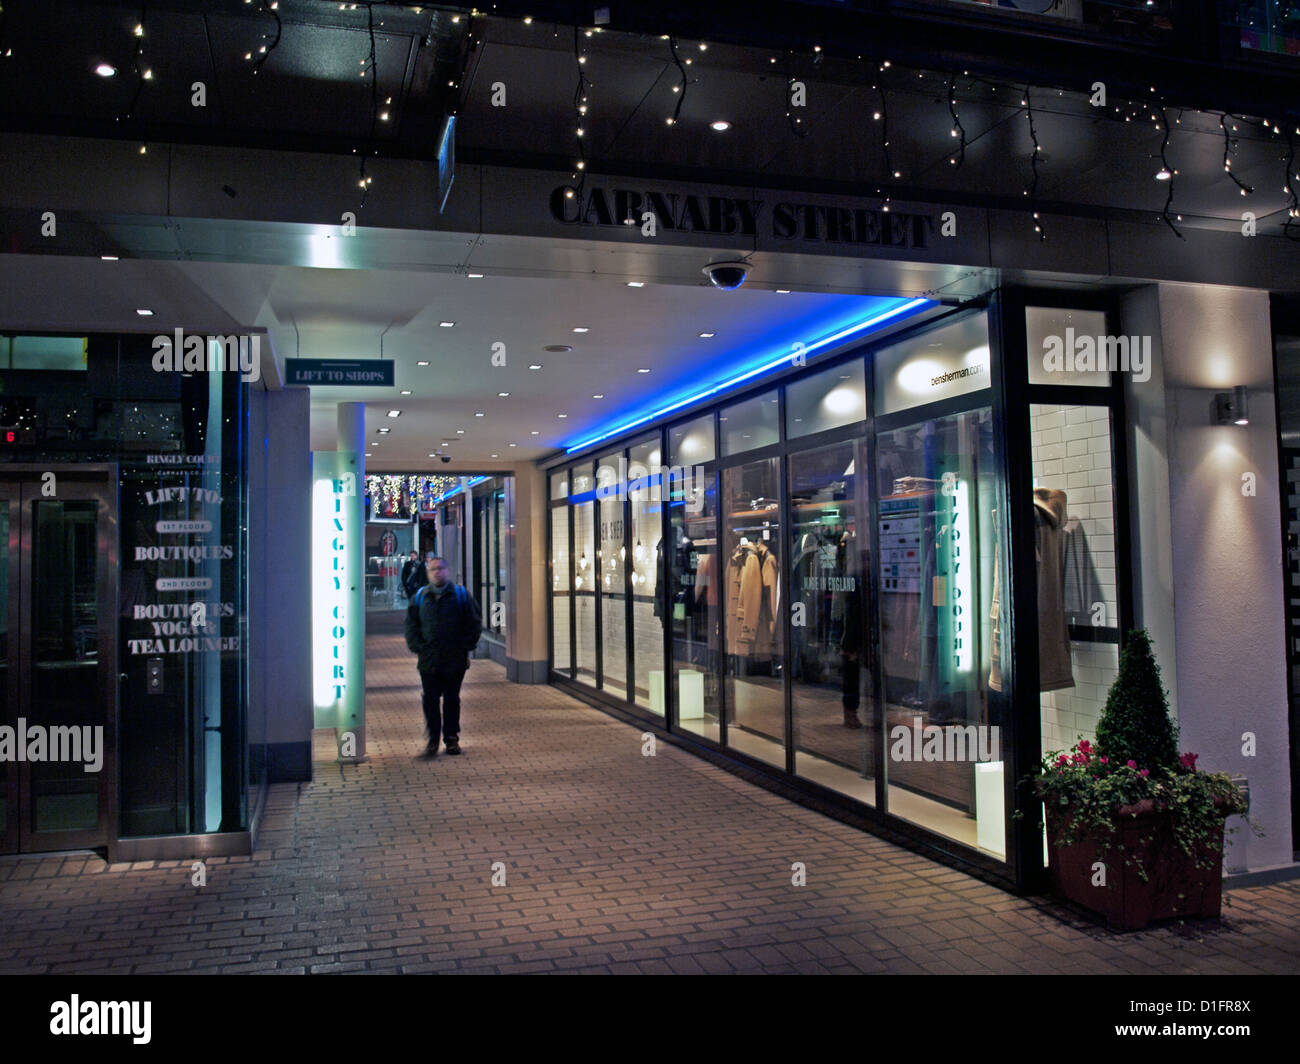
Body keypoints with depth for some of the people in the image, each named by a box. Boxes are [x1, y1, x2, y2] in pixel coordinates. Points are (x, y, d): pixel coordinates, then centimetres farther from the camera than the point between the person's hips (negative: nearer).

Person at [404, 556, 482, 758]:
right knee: (430, 700, -1)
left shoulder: (461, 595, 2)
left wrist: (466, 647, -2)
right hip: (429, 660, 1)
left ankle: (452, 738, 20)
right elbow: (411, 625, 10)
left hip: (455, 660, -1)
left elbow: (474, 623, 5)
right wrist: (418, 647, -1)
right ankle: (433, 741, 7)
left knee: (452, 699, 9)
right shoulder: (419, 597, 7)